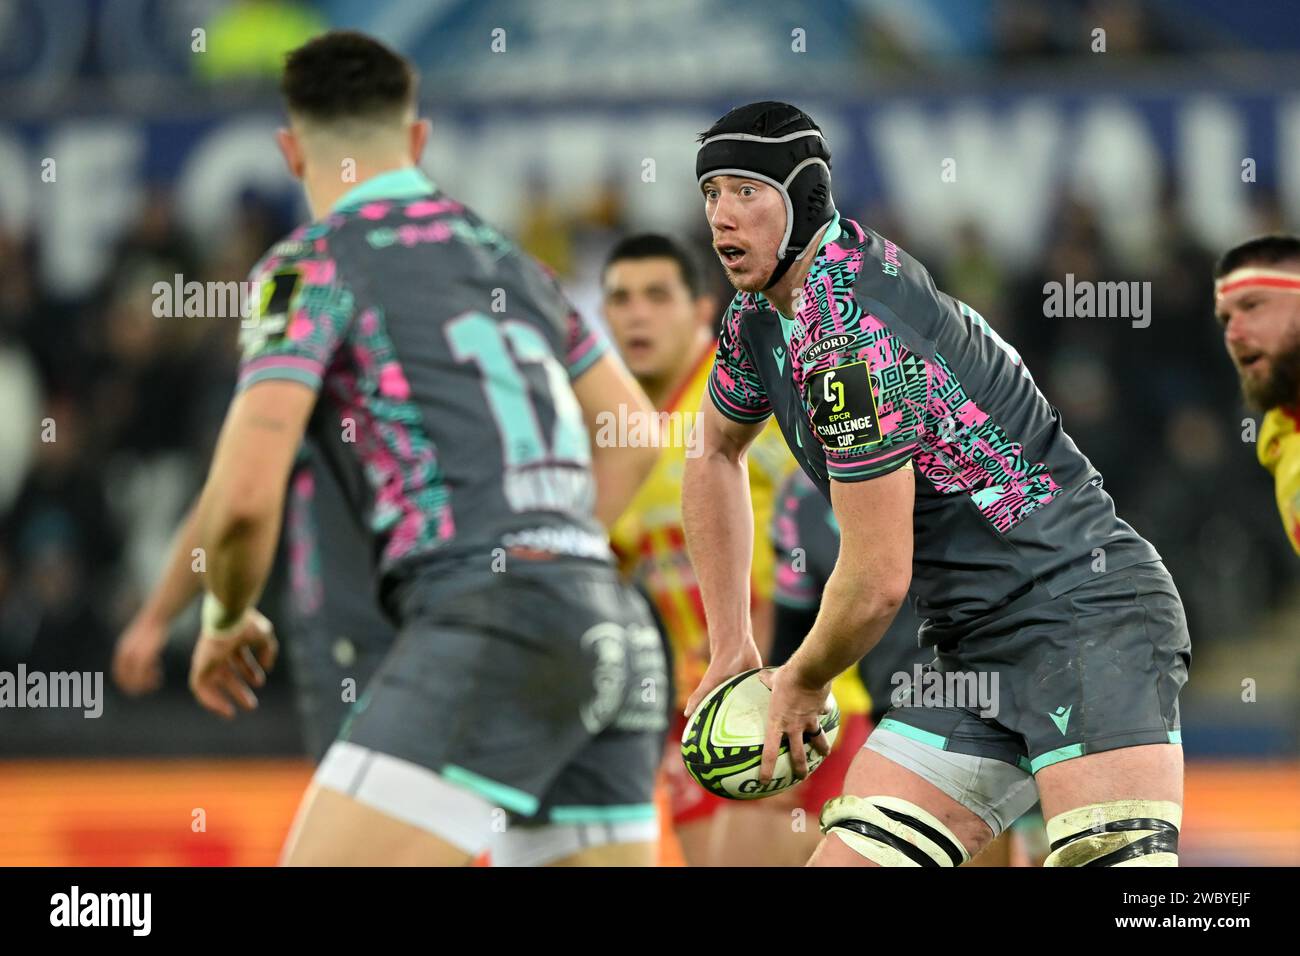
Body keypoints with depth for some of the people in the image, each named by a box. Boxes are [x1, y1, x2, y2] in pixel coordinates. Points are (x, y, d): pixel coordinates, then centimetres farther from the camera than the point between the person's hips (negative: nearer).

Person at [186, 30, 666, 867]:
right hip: (613, 629, 7)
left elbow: (245, 494, -7)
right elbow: (633, 439, 32)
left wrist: (227, 620, 11)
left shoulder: (312, 265, 2)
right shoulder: (506, 257, 23)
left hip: (488, 619, -7)